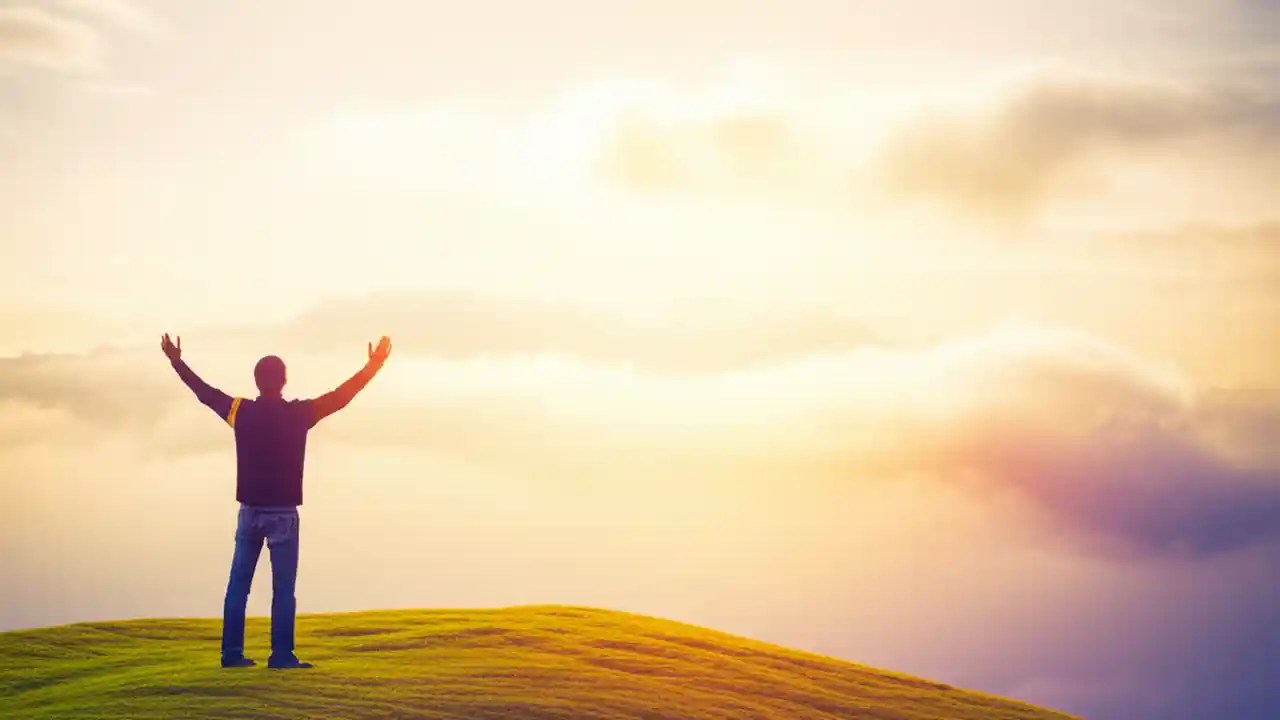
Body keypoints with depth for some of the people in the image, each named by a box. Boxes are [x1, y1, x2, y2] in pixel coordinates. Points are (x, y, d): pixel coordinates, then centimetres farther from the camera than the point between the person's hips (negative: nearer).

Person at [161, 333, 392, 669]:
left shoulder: (241, 411, 1)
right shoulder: (298, 414, -8)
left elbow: (204, 392, 14)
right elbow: (340, 397, -5)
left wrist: (177, 363, 28)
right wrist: (373, 366, 2)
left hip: (250, 510, 3)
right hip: (282, 512, -3)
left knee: (238, 585, 7)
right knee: (283, 588, -1)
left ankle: (232, 653, 6)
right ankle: (282, 655, -5)